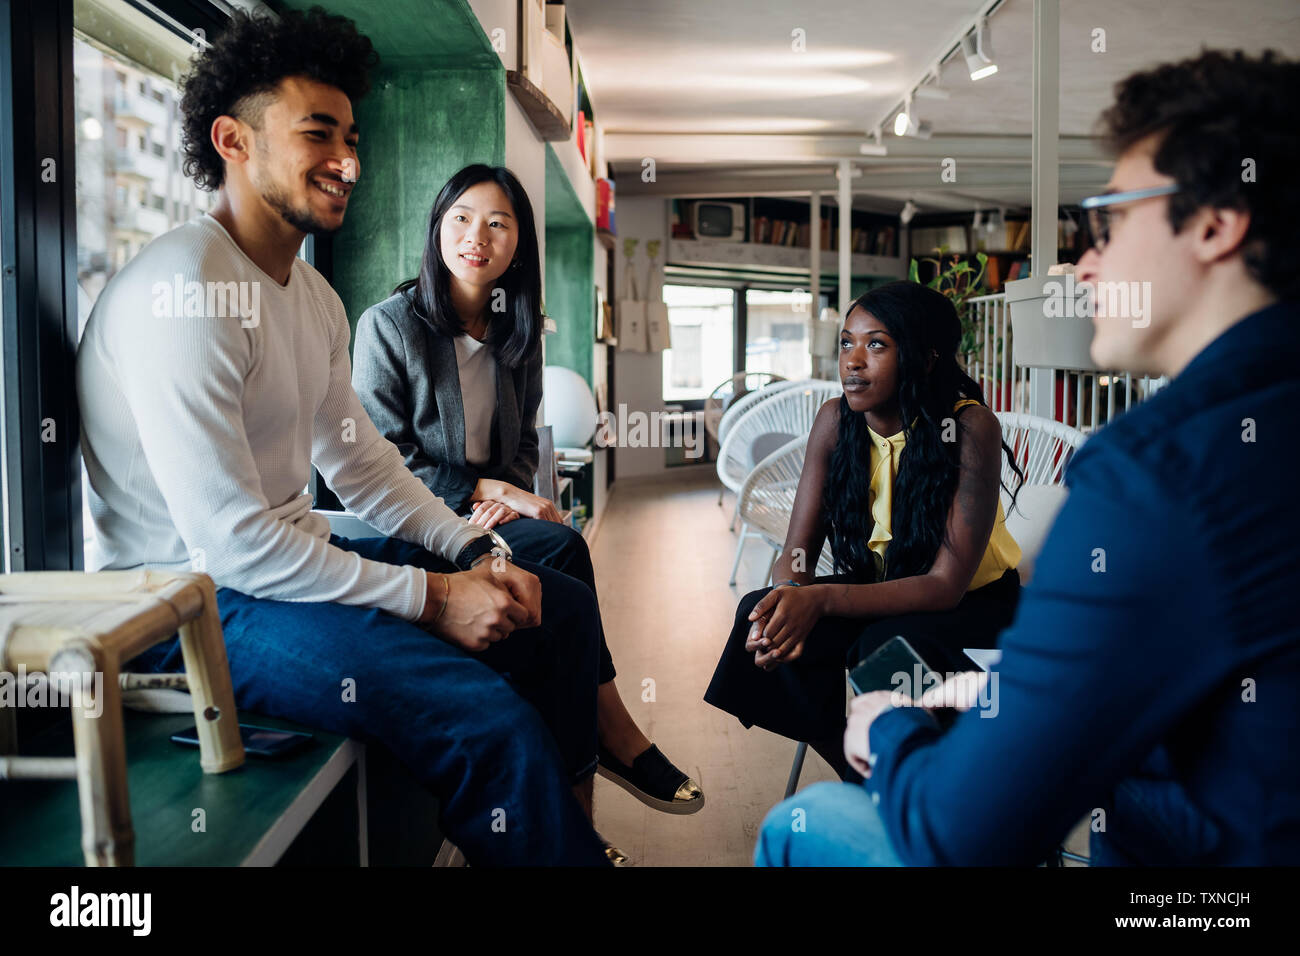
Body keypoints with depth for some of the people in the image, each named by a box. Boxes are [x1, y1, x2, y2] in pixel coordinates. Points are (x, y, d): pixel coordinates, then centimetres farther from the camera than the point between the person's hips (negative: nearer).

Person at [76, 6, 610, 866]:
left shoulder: (313, 295, 10)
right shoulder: (182, 291, -21)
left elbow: (360, 462, 16)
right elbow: (230, 541, -25)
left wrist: (477, 555, 1)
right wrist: (432, 595, -21)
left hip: (292, 556, 10)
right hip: (198, 600, -10)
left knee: (560, 606, 11)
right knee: (491, 721, -27)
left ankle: (567, 820, 27)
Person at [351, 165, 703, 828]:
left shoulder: (516, 333, 12)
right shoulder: (388, 325, -5)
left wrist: (511, 496, -8)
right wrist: (485, 490, -16)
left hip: (488, 513, 5)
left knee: (560, 547, -28)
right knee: (561, 546, -28)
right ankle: (611, 728, -17)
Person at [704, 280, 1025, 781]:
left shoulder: (970, 426, -24)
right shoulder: (835, 420, -10)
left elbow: (946, 584, -28)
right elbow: (797, 553, -9)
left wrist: (822, 599, -41)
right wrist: (789, 599, -34)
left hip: (972, 602, -5)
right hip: (882, 586, 5)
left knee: (884, 644, -34)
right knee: (760, 611, -19)